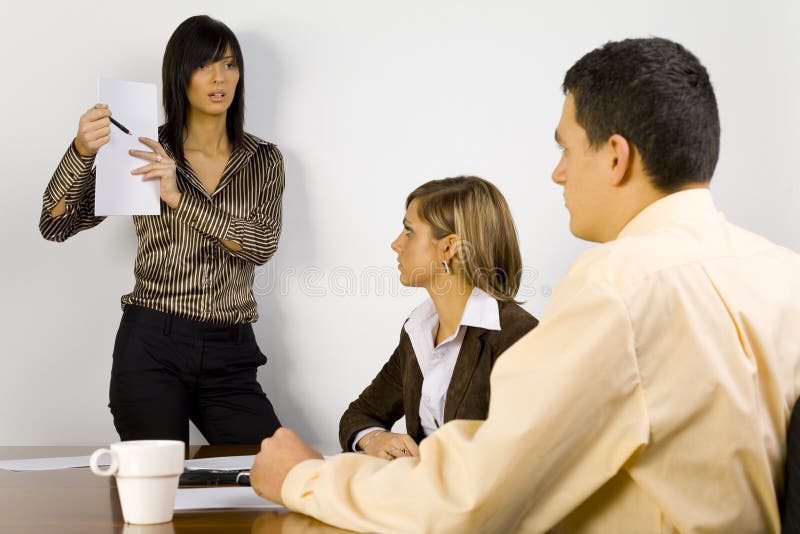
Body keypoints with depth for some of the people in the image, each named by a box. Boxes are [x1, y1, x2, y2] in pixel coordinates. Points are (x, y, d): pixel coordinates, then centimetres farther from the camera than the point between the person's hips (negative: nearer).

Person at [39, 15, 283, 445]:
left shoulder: (262, 160, 9)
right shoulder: (143, 153, 4)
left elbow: (263, 244, -8)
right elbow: (57, 225, -1)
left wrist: (179, 197, -18)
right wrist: (81, 151, -18)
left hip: (229, 358, 2)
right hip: (151, 348, -2)